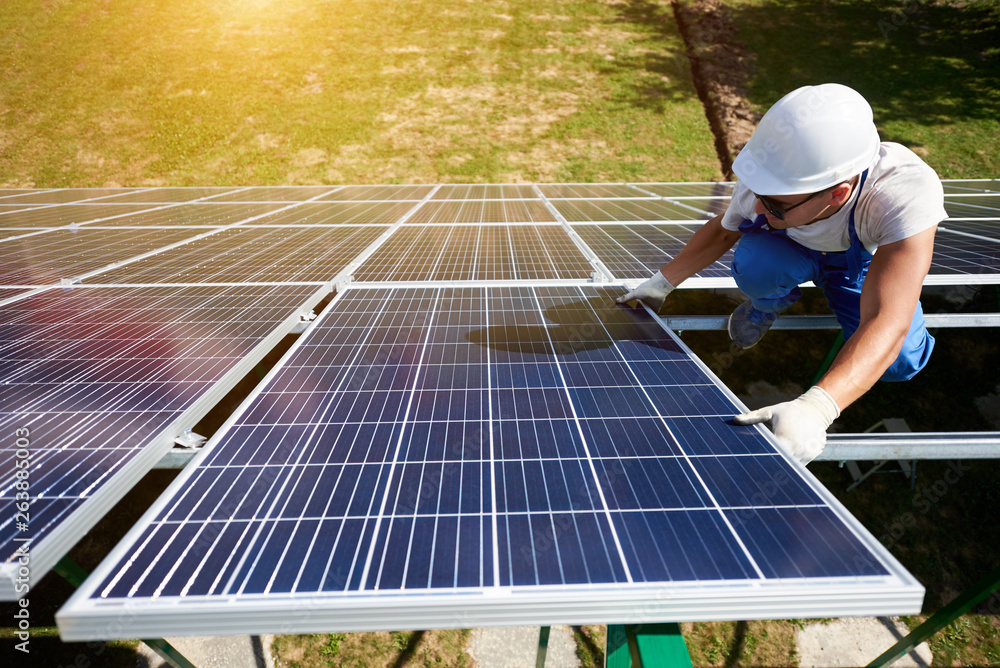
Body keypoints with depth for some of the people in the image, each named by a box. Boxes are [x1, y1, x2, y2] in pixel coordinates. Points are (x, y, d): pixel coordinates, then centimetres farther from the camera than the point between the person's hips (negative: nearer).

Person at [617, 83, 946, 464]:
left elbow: (887, 322, -50)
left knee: (899, 363, -21)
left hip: (868, 263, 0)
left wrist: (815, 408, -64)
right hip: (791, 250, 1)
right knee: (753, 265, -34)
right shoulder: (760, 186, -34)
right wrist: (662, 282, -12)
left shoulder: (908, 193, -43)